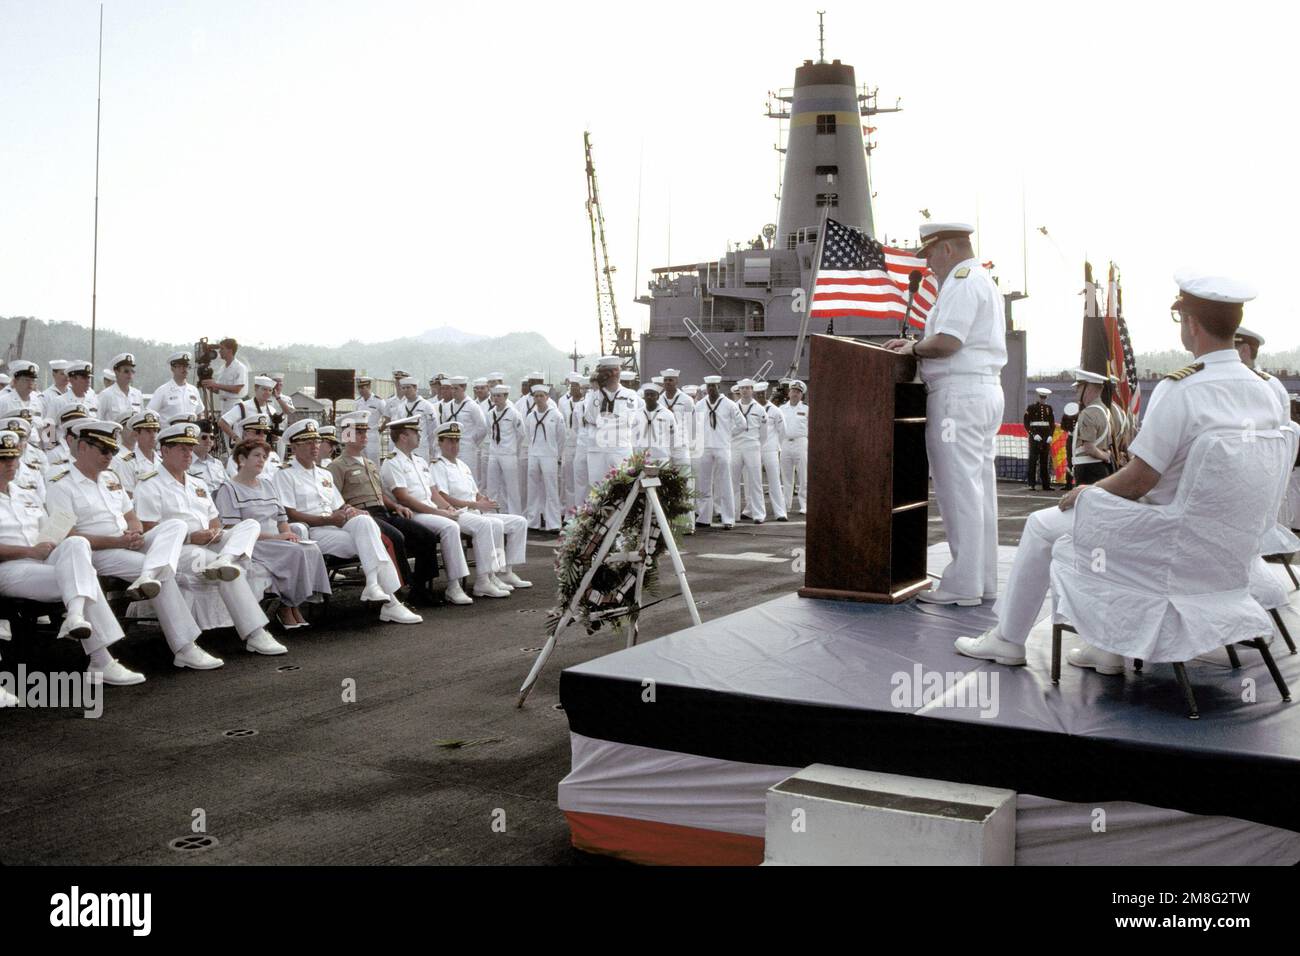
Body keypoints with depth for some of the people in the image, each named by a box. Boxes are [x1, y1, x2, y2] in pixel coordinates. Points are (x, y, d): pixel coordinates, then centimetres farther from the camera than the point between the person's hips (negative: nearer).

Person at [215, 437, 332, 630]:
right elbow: (233, 530, -12)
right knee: (296, 552, -30)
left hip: (277, 541, 7)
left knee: (312, 549, -23)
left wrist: (289, 534, -4)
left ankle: (293, 604, -16)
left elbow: (281, 518, 21)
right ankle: (285, 606, -15)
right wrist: (273, 537, -18)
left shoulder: (266, 484, 23)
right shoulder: (228, 489, 0)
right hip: (251, 545, -7)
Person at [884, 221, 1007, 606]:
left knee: (959, 490, -8)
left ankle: (963, 585, -6)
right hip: (985, 390, 11)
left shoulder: (961, 282, -10)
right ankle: (983, 580, 15)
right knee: (979, 488, 11)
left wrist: (913, 347, -2)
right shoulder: (984, 282, 24)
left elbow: (945, 343, -20)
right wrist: (916, 345, 16)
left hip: (959, 393, -11)